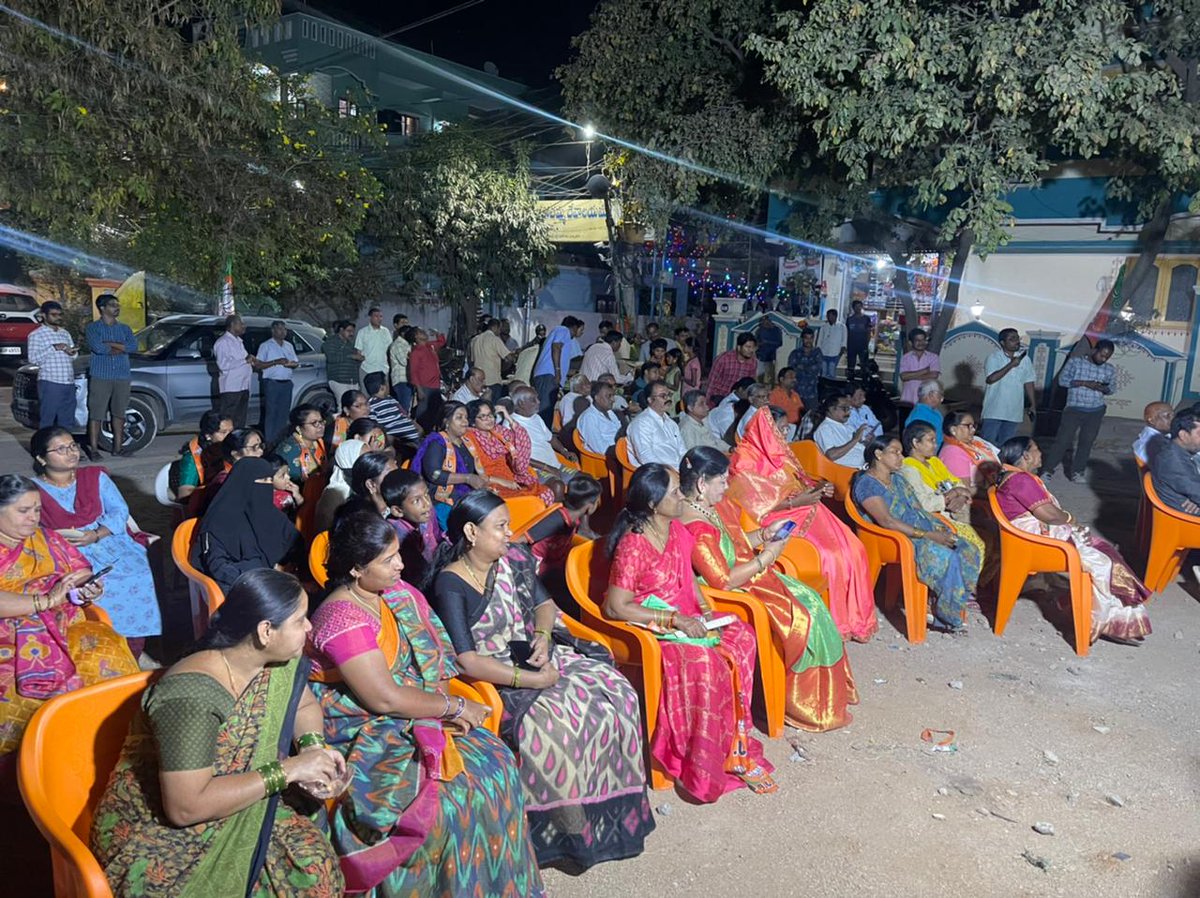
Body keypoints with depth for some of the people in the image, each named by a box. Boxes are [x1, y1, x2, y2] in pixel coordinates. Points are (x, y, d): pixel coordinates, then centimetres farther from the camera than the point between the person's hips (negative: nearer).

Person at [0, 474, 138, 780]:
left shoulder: (45, 537, 16)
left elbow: (81, 569, 15)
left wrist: (88, 587, -8)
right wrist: (46, 600, -20)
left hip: (63, 628, 4)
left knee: (108, 656, -24)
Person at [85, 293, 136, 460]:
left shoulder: (124, 329, 14)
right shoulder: (93, 328, 3)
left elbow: (133, 346, -4)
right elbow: (97, 347, -15)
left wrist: (109, 344, -10)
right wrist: (121, 348, -5)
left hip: (122, 377, 4)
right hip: (100, 377, -4)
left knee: (119, 413, 9)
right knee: (96, 414, -4)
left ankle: (118, 447, 17)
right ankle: (94, 449, -1)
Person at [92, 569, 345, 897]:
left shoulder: (275, 662, -8)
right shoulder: (192, 696, -30)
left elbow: (305, 705, 10)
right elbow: (185, 807, -31)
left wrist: (313, 747, -12)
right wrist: (287, 770, -28)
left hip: (233, 816, 6)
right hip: (158, 835, -6)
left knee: (315, 863, -13)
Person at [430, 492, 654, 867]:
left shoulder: (513, 560, 2)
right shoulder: (450, 584, -16)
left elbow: (545, 603, 13)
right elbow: (466, 660, -20)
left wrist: (543, 634, -9)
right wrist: (530, 679, -23)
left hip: (534, 657, 7)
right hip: (493, 679, -6)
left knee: (614, 691, -11)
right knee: (552, 721, -31)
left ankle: (608, 796, 3)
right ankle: (567, 811, -8)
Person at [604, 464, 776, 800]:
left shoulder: (678, 531, 4)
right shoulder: (632, 546, -21)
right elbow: (615, 607, -22)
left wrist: (703, 607, -2)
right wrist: (675, 619, -22)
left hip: (684, 617, 8)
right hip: (649, 627, -8)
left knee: (741, 635, -16)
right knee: (703, 659, -32)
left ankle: (733, 745, -9)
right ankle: (704, 767, -14)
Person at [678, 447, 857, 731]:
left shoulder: (708, 506, 3)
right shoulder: (695, 527, -27)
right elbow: (723, 581, -27)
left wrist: (764, 535, 4)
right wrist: (766, 557, -18)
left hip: (747, 577, 10)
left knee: (809, 599, 4)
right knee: (805, 616, -12)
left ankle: (829, 690, 15)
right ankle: (814, 707, 5)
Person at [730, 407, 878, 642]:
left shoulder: (778, 452, 14)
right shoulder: (745, 461, -13)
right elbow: (756, 506, -17)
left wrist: (818, 487, 1)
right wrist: (795, 502, -19)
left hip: (805, 510, 8)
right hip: (779, 520, -8)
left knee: (853, 548, -7)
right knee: (830, 555, -23)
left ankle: (857, 617, 4)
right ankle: (839, 622, -6)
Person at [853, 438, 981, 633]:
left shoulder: (898, 479, 20)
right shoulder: (866, 484, -9)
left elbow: (919, 510, 17)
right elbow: (887, 521, -19)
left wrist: (939, 528, -3)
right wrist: (926, 535, -22)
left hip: (924, 531, 9)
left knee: (969, 551, -10)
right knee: (947, 557, -28)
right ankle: (949, 617, -12)